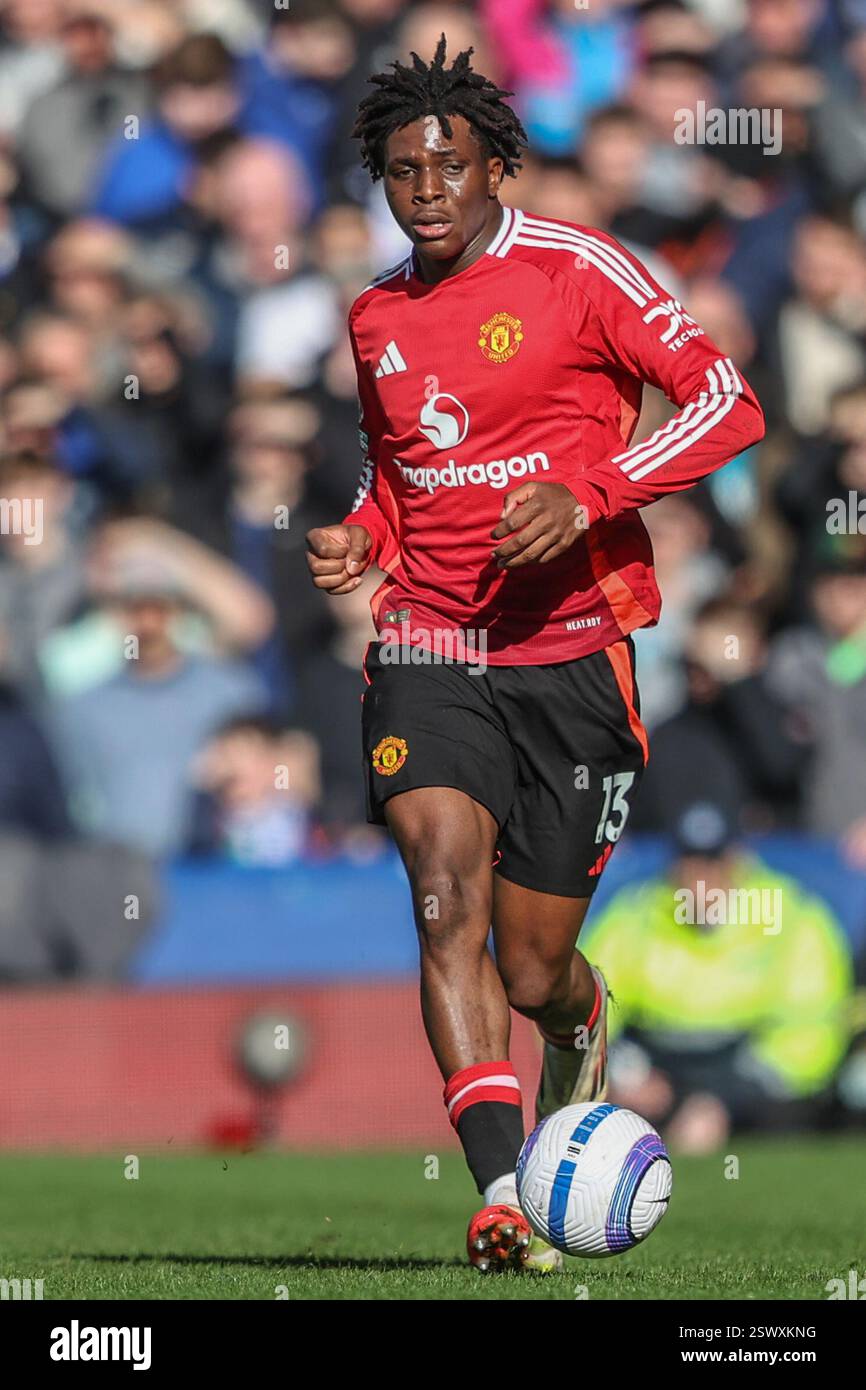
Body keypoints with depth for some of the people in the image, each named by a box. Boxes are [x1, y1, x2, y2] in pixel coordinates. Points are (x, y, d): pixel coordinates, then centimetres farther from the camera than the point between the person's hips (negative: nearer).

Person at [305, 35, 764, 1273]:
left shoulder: (575, 268, -5)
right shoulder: (377, 319, 11)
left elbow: (727, 405, -9)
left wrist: (586, 494, -21)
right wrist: (361, 539, 6)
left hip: (573, 650, -3)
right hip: (428, 650, 3)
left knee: (532, 974, 4)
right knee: (447, 898, -22)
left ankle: (581, 1024, 42)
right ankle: (501, 1192, -27)